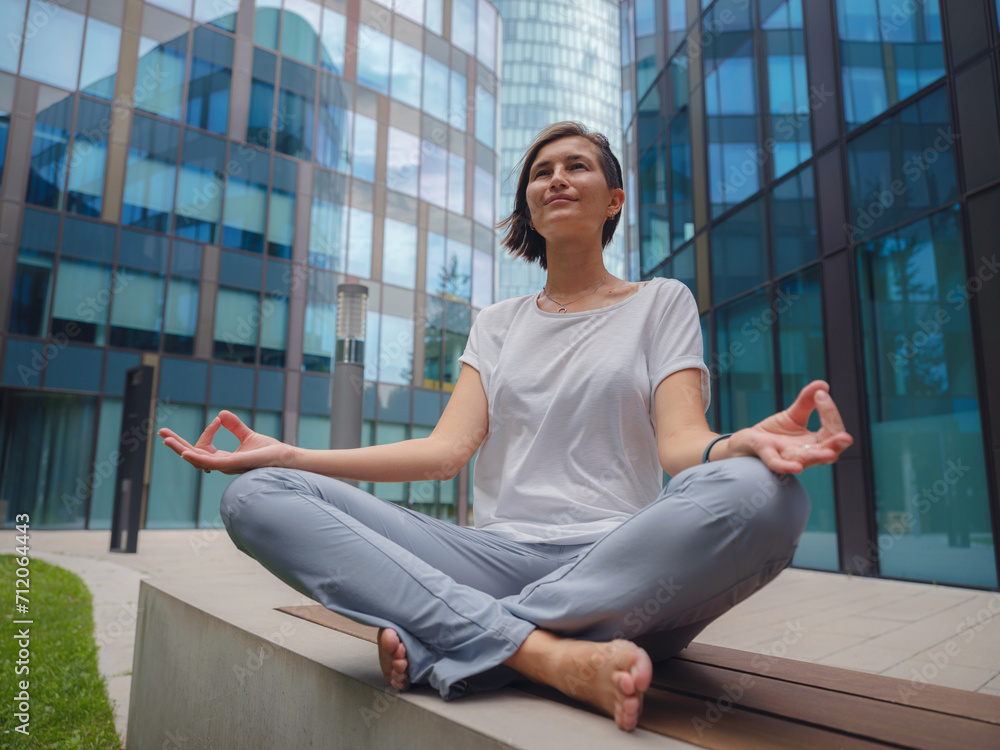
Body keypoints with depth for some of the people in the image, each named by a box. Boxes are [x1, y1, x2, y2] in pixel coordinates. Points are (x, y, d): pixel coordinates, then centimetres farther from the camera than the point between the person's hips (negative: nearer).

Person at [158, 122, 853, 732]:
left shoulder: (662, 302, 13)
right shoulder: (498, 324, 20)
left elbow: (680, 443, -2)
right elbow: (448, 449, 5)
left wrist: (742, 445, -27)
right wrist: (288, 455, -6)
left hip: (623, 564, -2)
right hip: (500, 557, 3)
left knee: (757, 494, -35)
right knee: (257, 497, -15)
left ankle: (440, 644, -25)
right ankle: (555, 656, -26)